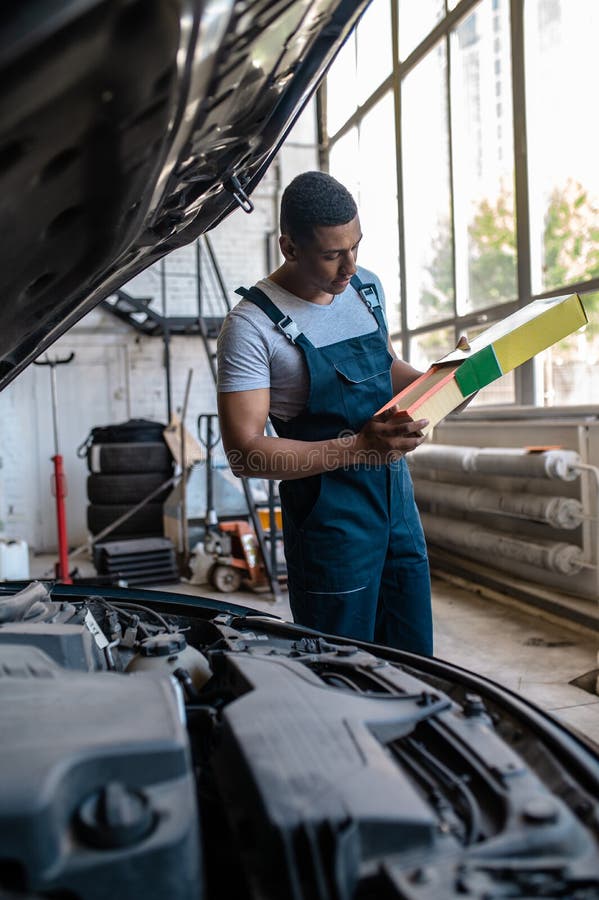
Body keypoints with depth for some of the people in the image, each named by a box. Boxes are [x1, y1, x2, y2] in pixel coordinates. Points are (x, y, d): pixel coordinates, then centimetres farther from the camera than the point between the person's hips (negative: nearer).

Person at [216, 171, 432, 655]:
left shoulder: (367, 286, 7)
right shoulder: (253, 325, -14)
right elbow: (245, 453, -19)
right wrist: (359, 446, -27)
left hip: (396, 497, 6)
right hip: (329, 518, -6)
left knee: (414, 660, 16)